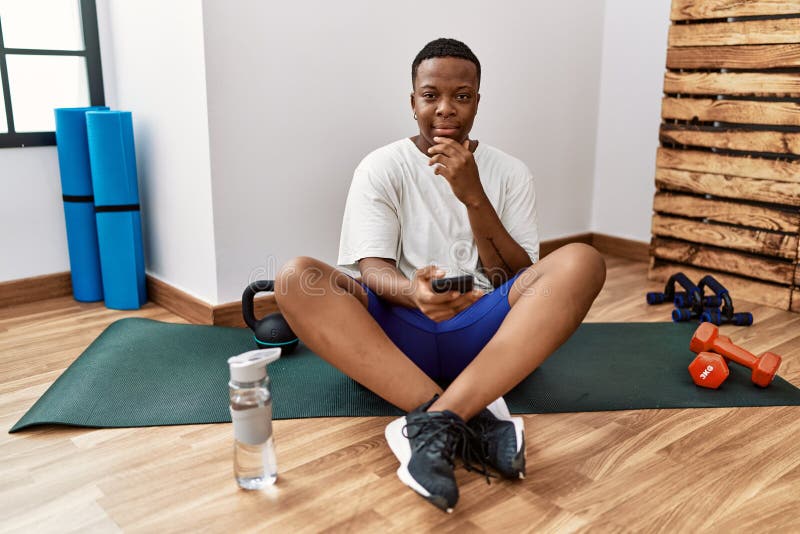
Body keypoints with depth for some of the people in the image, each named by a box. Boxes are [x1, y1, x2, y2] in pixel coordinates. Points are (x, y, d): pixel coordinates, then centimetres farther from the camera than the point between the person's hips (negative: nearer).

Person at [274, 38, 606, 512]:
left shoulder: (510, 173, 8)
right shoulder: (381, 168, 4)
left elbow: (519, 282, 0)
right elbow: (372, 269, -7)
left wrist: (472, 196, -14)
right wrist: (413, 292, -31)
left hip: (487, 332, 1)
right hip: (399, 331, 0)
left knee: (581, 262, -25)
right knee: (297, 278, -27)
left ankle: (437, 423, -37)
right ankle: (473, 423, -36)